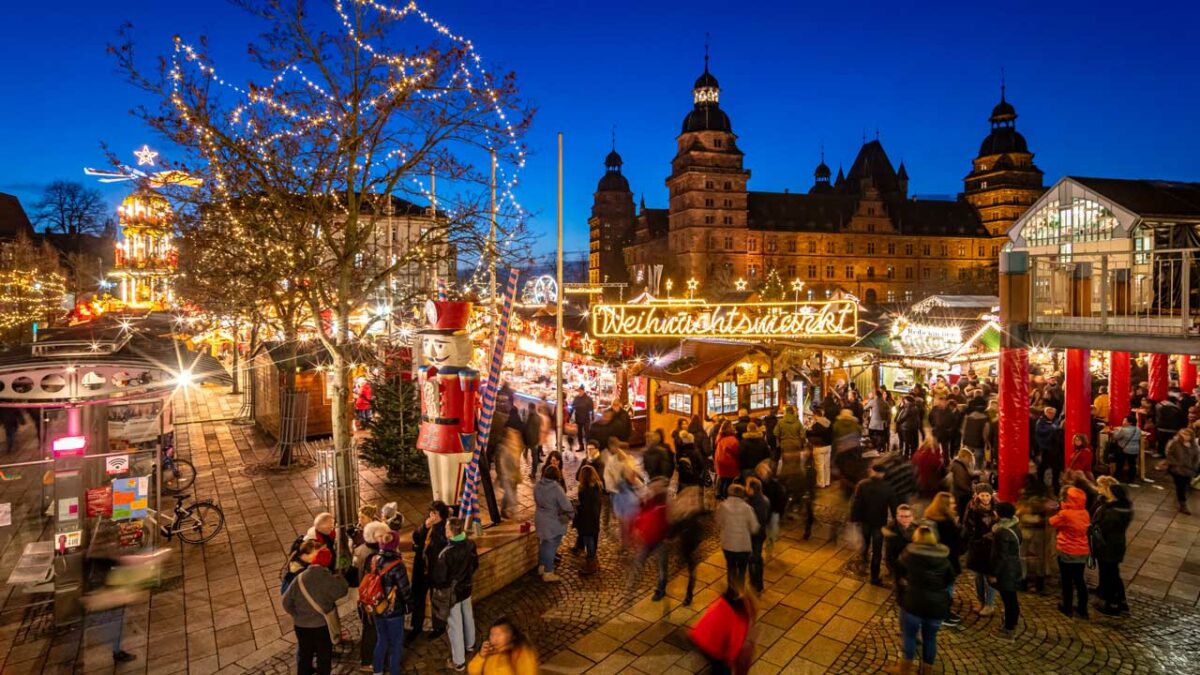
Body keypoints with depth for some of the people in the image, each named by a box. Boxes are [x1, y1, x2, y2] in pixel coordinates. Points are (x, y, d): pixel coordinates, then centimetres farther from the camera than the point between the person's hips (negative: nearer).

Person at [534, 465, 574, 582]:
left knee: (543, 543, 25)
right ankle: (548, 573, 20)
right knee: (551, 547, 8)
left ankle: (541, 566, 41)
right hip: (554, 522, -6)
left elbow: (537, 501, 6)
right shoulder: (557, 489, -28)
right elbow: (567, 506, -23)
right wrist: (570, 515, -4)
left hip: (540, 519, 6)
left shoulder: (537, 486, -8)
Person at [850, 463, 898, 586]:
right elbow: (894, 506, -10)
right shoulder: (887, 487, -15)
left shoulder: (862, 484, -13)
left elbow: (856, 503, -11)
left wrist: (854, 518, -2)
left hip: (865, 520, 2)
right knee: (877, 550, 5)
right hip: (879, 522, -2)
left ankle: (865, 559, 51)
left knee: (866, 542, 30)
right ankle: (874, 577, 8)